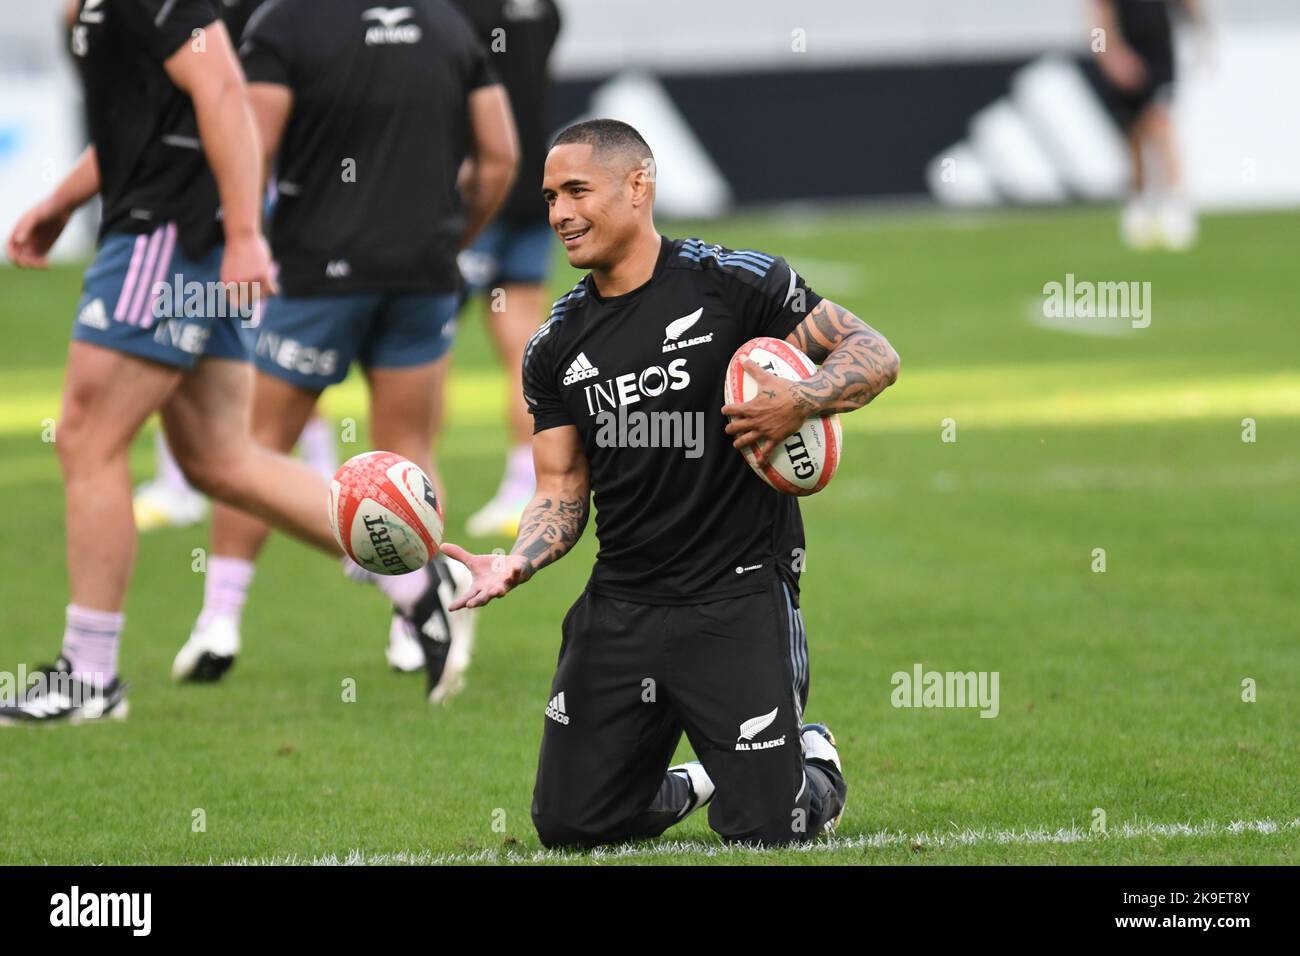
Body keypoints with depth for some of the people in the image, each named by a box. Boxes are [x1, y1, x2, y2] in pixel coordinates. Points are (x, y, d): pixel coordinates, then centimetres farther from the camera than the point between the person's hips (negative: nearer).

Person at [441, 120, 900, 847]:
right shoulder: (556, 346, 8)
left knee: (765, 829, -9)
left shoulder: (734, 283, -7)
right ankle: (686, 785, 35)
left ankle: (816, 766, 27)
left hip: (739, 600, -5)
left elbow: (875, 355, -5)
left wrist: (799, 400, -24)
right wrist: (516, 564, -12)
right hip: (621, 605, 5)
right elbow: (563, 493, 8)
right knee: (568, 825, 3)